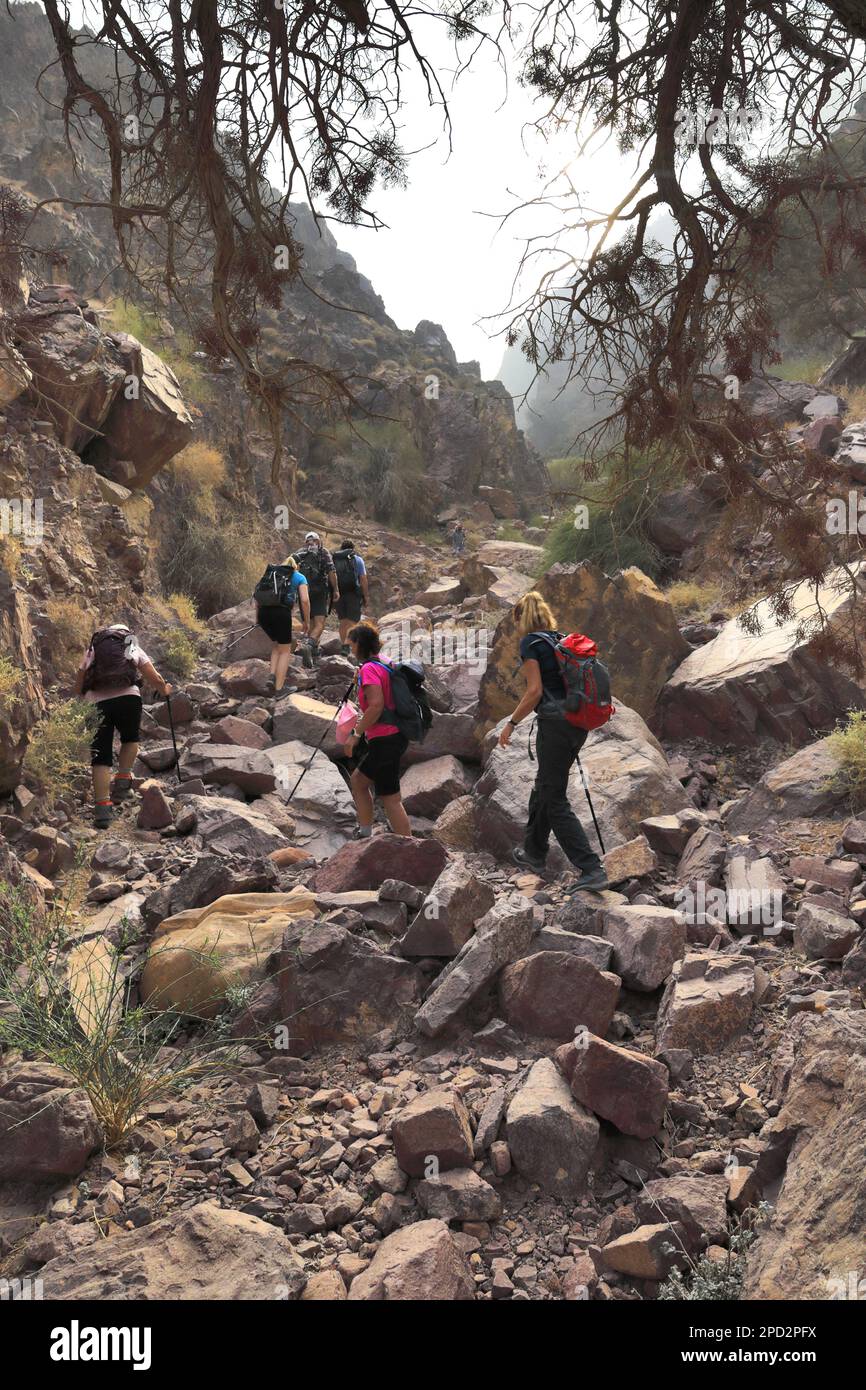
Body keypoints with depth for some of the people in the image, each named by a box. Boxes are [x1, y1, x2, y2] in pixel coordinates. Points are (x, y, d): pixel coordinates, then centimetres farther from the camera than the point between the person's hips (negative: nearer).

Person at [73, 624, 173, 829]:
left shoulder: (92, 650, 27)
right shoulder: (134, 649, 24)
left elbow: (78, 687, 21)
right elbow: (155, 679, 17)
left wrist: (84, 698, 42)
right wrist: (165, 690, 37)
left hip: (97, 702, 1)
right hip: (128, 697, -1)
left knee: (100, 756, 3)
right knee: (130, 738, 27)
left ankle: (102, 809, -5)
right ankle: (122, 781, 13)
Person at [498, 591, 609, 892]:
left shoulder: (530, 643, -6)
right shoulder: (563, 640, 16)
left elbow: (535, 690, -14)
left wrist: (511, 723, -6)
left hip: (555, 723, -8)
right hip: (579, 722, 8)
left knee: (555, 800, -2)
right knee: (544, 788, 22)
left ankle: (592, 869, -8)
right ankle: (534, 853, 35)